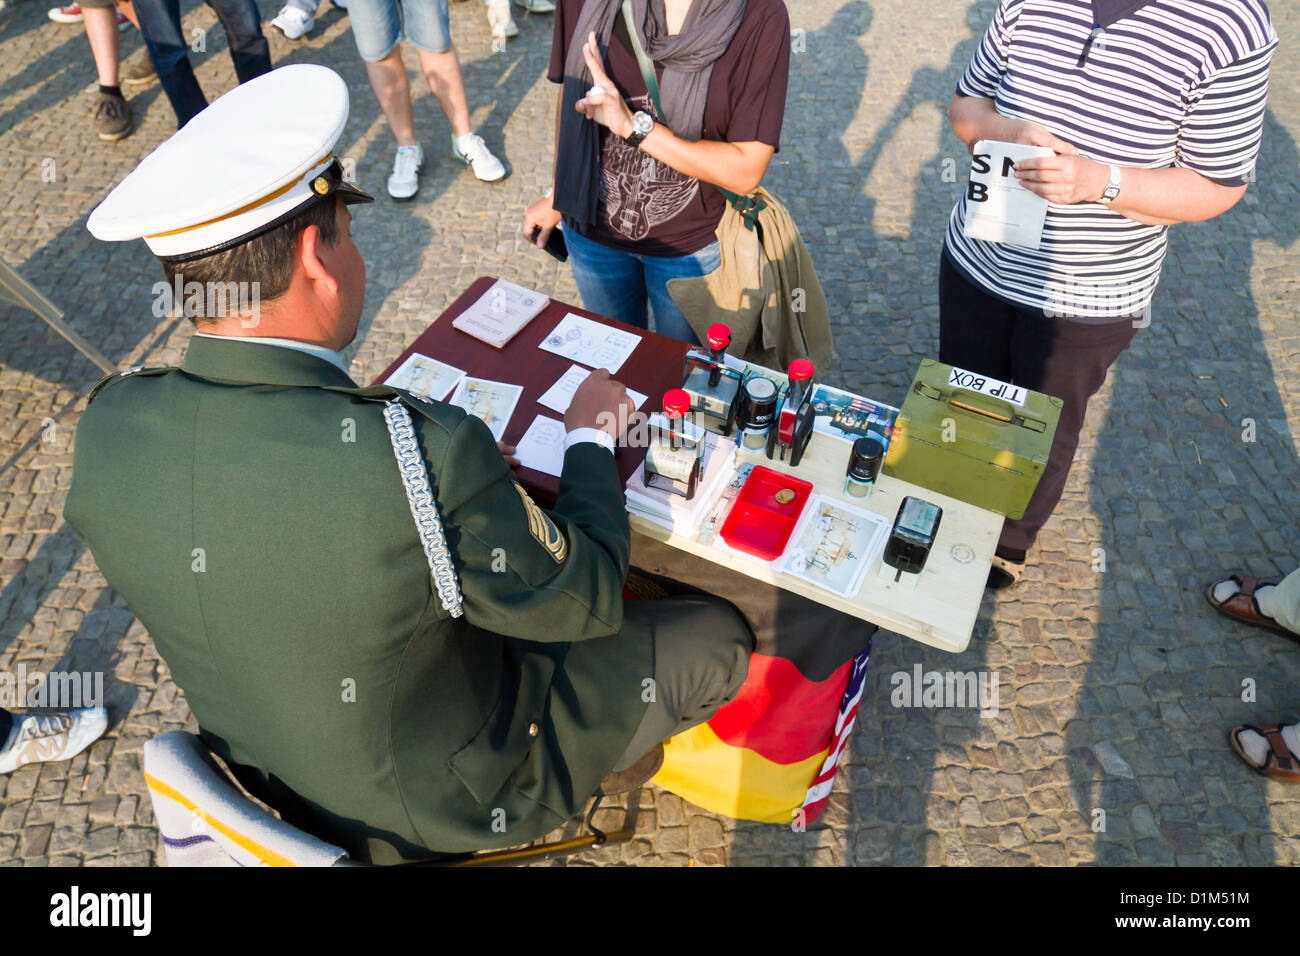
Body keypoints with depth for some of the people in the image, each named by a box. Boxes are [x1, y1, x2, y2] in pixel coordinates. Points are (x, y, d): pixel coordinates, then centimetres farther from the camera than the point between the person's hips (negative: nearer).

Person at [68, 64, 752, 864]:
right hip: (450, 806, -5)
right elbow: (584, 601, -22)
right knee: (719, 637, 9)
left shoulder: (107, 429, -17)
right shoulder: (426, 454, -39)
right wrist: (593, 436, -7)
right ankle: (617, 758, 40)